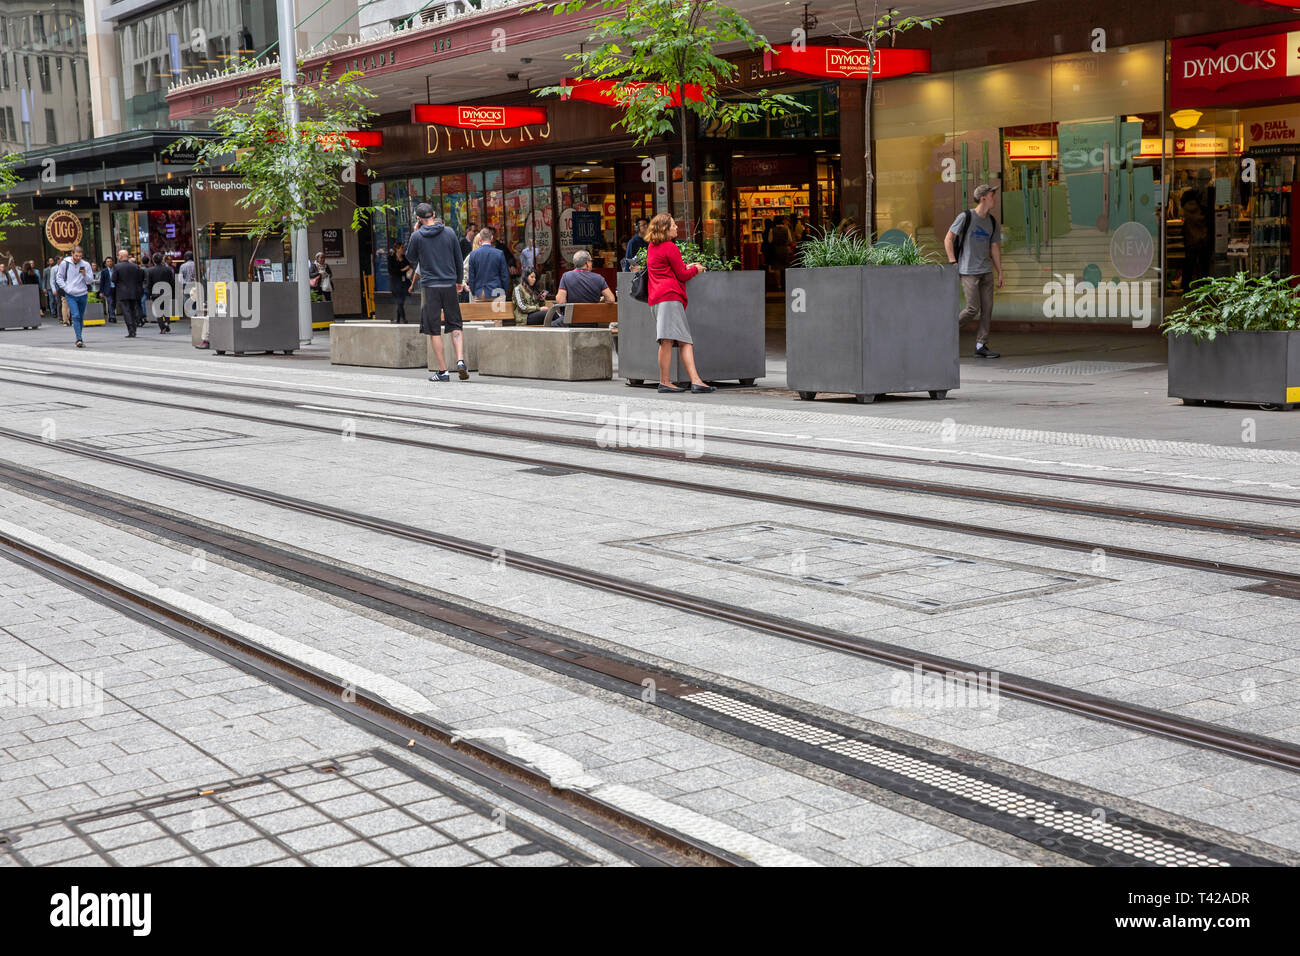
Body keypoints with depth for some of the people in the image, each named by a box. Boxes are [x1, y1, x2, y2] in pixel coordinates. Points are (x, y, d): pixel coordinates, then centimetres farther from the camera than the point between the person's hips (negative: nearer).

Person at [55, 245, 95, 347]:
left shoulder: (86, 265, 1)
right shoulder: (65, 263, -1)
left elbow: (90, 280, 2)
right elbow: (59, 277, 7)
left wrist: (85, 274, -18)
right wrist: (66, 288, -5)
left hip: (82, 295, 2)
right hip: (70, 295, -2)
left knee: (81, 318, 10)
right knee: (76, 316, -15)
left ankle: (78, 338, 23)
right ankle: (79, 339, -20)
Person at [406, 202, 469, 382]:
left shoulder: (417, 236, -5)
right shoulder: (449, 233, 2)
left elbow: (410, 257, 11)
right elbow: (458, 259, 10)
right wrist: (458, 281, 24)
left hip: (430, 286, -2)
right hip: (449, 285, 2)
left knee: (434, 330, 3)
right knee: (455, 325, 11)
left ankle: (442, 371, 1)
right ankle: (460, 361, -8)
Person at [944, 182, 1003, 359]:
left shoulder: (992, 222, 12)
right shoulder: (966, 217, -5)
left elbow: (995, 248, 16)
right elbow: (948, 240, -3)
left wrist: (1000, 273, 12)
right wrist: (953, 263, -10)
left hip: (986, 271, 6)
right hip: (968, 271, -6)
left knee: (987, 309, 1)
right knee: (973, 308, -8)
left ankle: (981, 346, 5)